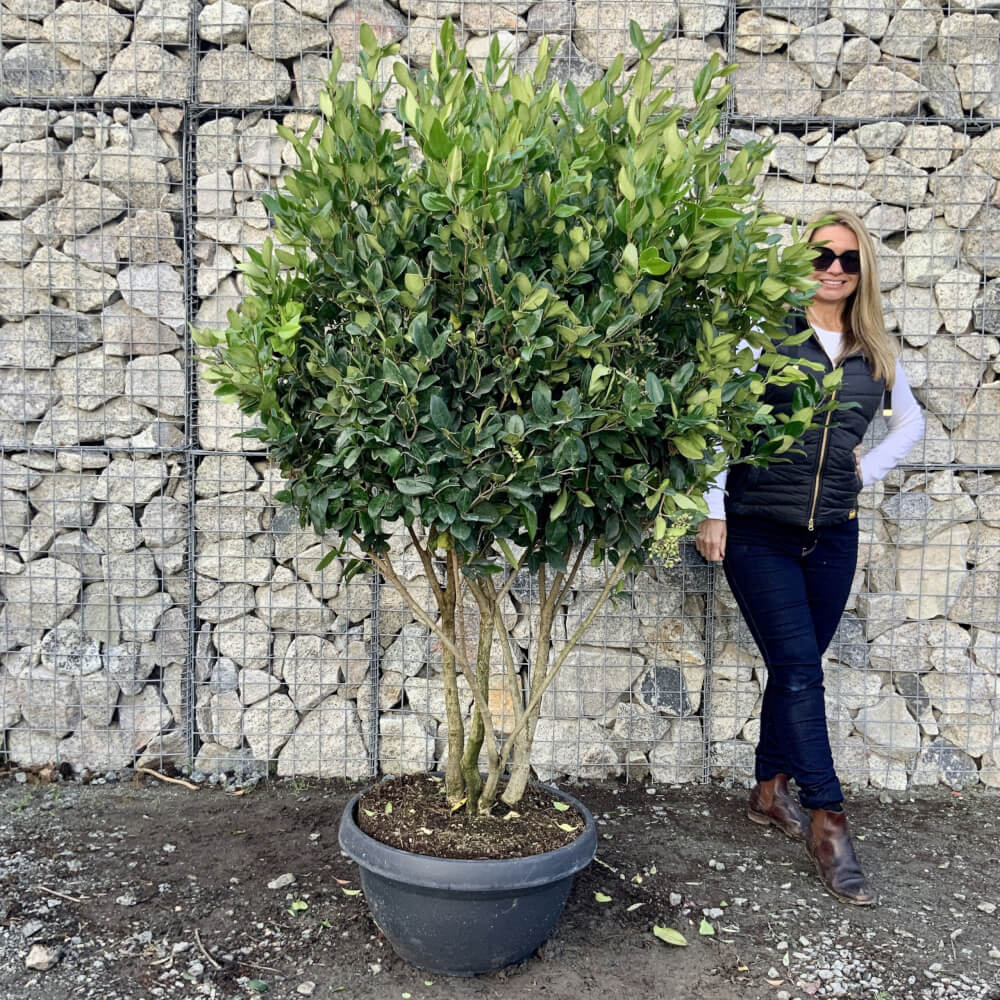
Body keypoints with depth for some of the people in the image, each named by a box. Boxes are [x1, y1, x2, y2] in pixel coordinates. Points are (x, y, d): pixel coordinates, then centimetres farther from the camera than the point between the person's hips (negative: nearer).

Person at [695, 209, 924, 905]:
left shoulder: (875, 351, 9)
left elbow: (911, 420, 24)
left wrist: (868, 468, 8)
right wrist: (714, 511, -12)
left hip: (834, 534, 5)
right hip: (760, 530, -4)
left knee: (797, 668, 11)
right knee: (800, 670, -7)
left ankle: (770, 792, 28)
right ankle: (828, 822, 2)